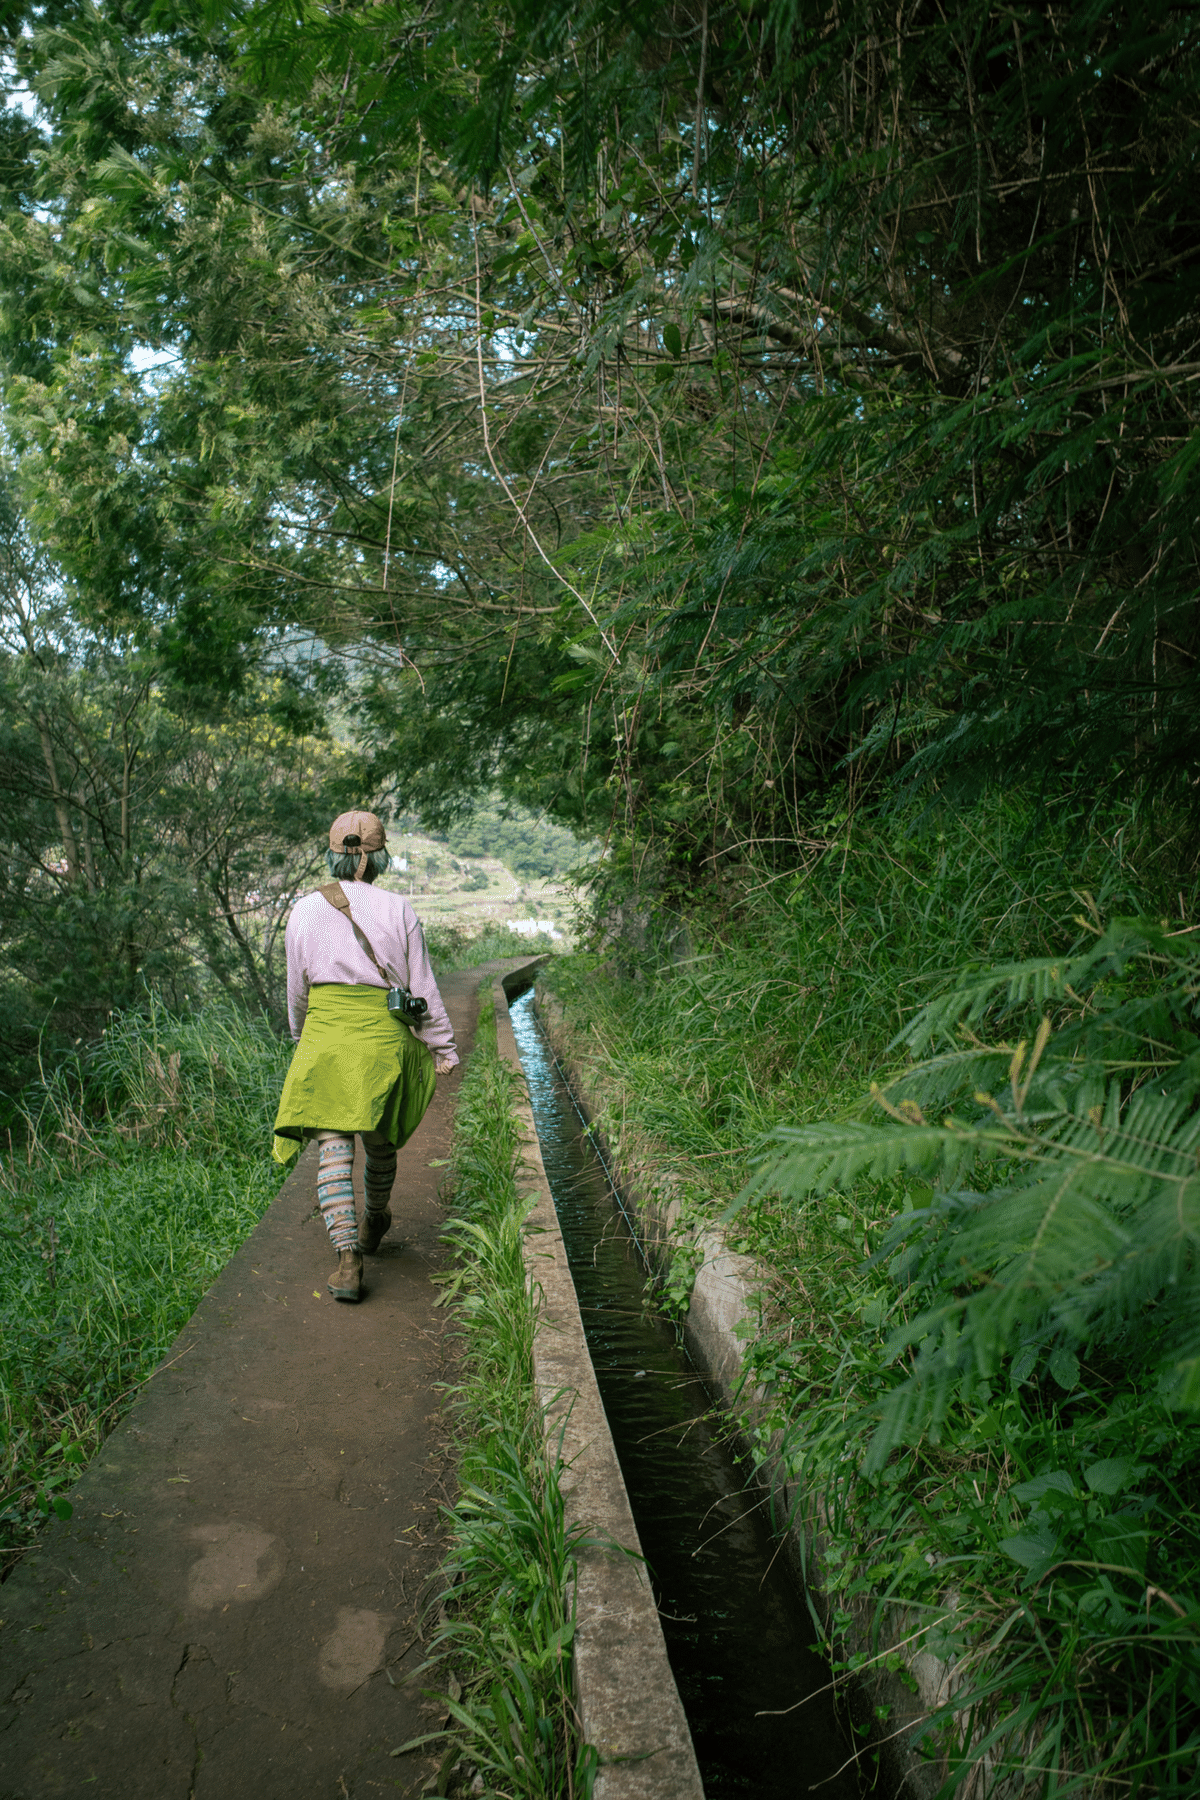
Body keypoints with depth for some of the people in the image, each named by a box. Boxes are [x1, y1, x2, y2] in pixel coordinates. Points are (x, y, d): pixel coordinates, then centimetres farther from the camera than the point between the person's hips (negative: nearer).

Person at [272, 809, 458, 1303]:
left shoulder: (306, 910, 1)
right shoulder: (399, 910, -3)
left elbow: (297, 990, 10)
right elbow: (422, 988, -1)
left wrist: (301, 1037, 27)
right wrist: (444, 1048, 8)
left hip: (326, 1036, 0)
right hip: (385, 1038, 1)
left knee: (334, 1149, 0)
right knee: (378, 1138, 20)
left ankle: (347, 1259, -12)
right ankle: (373, 1224, 43)